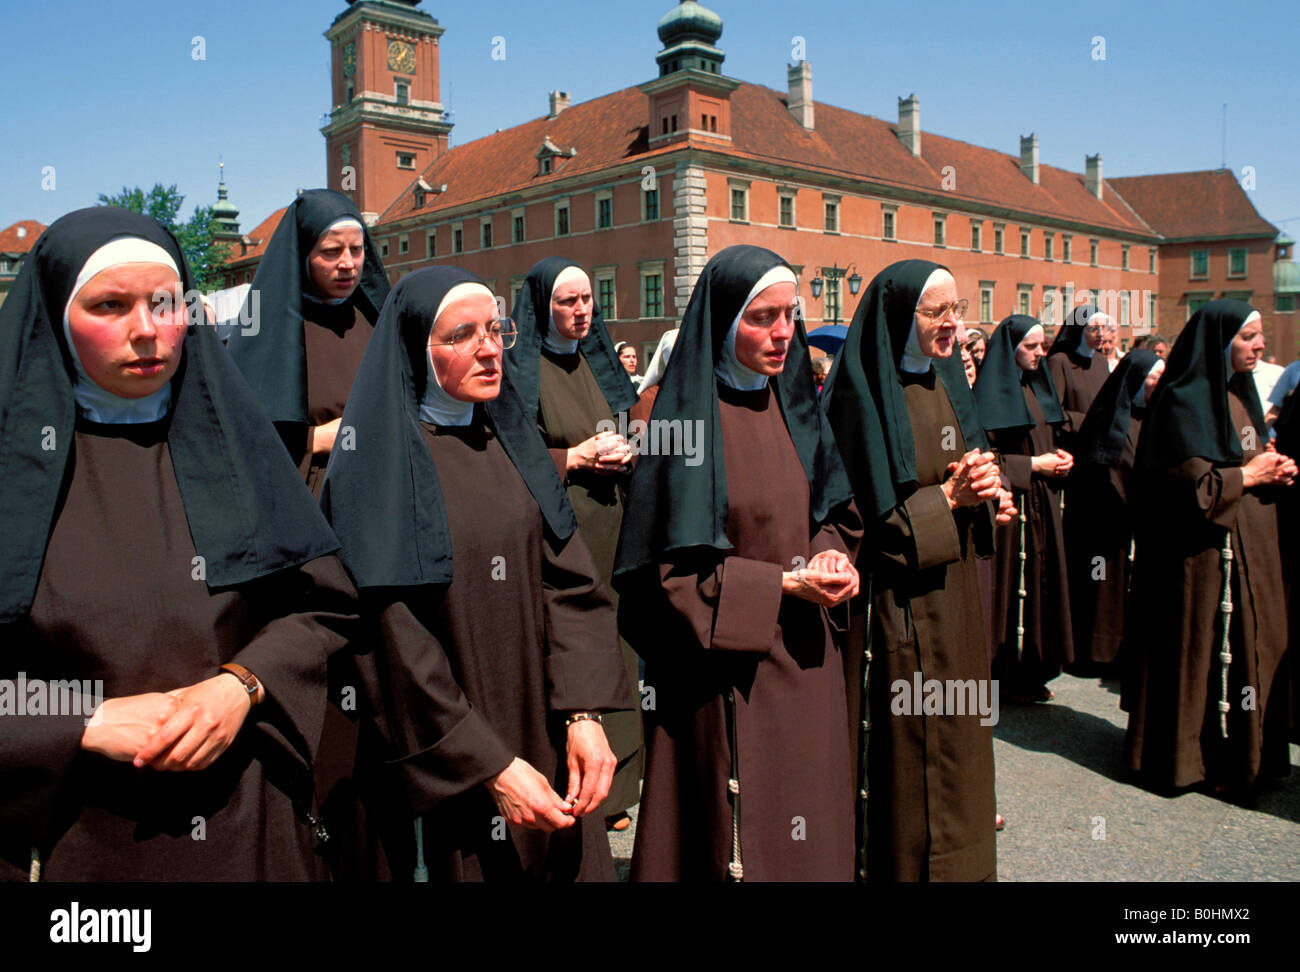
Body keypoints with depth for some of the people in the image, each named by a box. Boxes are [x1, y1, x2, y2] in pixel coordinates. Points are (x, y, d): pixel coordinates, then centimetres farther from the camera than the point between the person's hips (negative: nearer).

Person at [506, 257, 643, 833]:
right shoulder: (521, 370, -4)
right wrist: (578, 456, -14)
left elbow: (627, 432, 22)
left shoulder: (599, 363, 15)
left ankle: (609, 790, 20)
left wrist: (624, 452, 1)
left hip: (609, 530, 6)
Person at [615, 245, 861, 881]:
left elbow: (835, 511, 15)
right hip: (727, 664, -6)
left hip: (803, 652, 6)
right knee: (738, 830, 6)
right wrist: (783, 584, -18)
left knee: (805, 825, 17)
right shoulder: (689, 422, -14)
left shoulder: (792, 405, 6)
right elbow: (673, 567, -14)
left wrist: (832, 556, -7)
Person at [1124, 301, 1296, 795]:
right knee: (1199, 646, 0)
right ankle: (1183, 755, 14)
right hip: (1202, 551, -9)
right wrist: (1246, 477, -12)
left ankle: (1239, 750, 25)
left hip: (1249, 546, 9)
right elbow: (1188, 483, -21)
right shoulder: (1184, 401, -15)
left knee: (1249, 642, 12)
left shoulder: (1239, 392, 14)